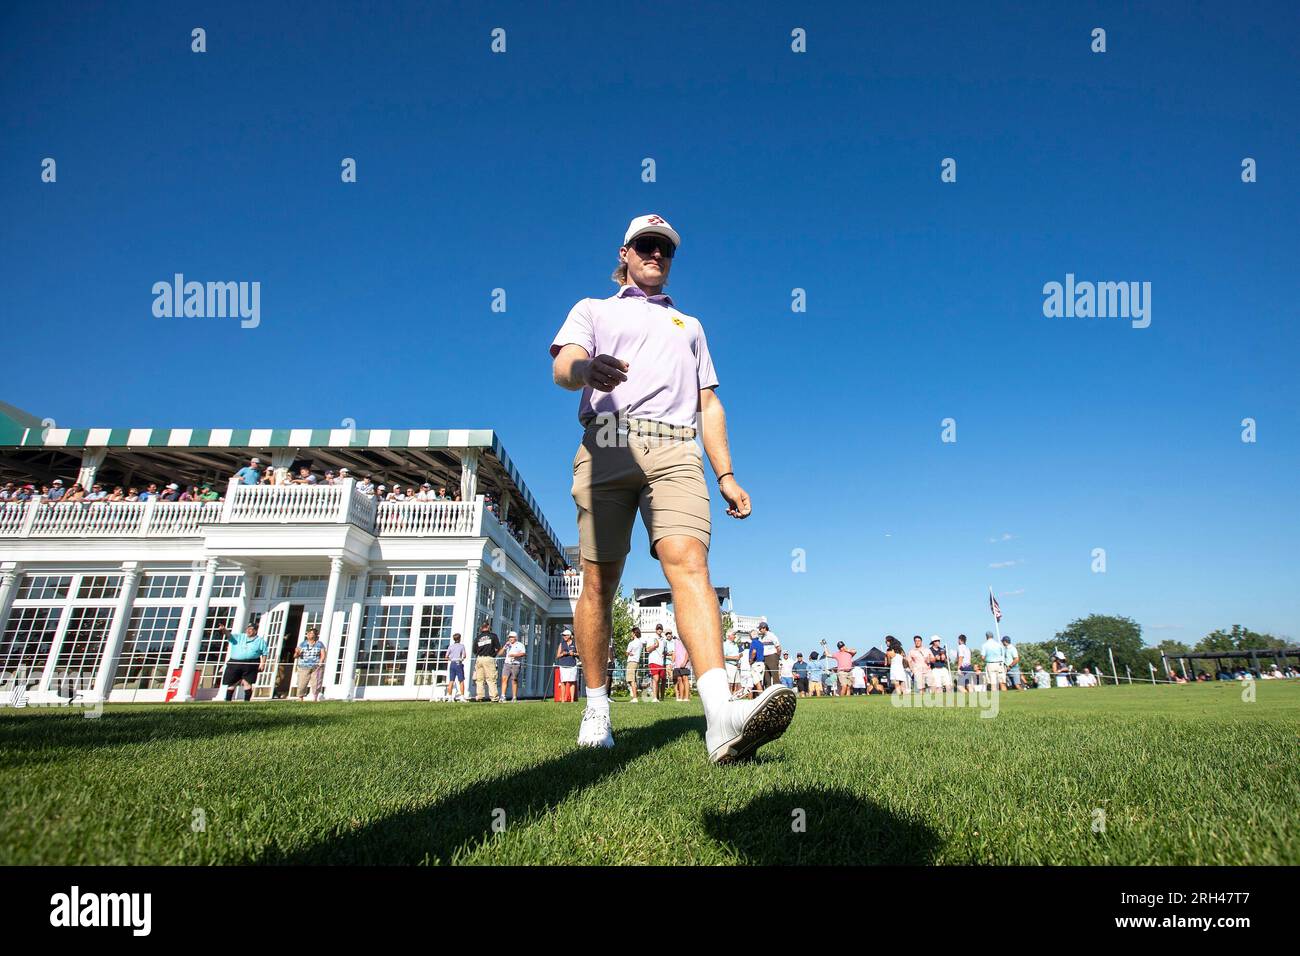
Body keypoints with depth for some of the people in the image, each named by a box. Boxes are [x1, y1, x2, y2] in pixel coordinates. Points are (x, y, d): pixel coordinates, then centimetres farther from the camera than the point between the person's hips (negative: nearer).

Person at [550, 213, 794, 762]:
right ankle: (596, 708, 12)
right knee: (599, 581, -2)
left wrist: (726, 475, 14)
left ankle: (721, 717, -33)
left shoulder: (689, 325, 33)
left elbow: (709, 405, 26)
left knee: (688, 560, -21)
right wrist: (588, 367, -25)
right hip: (607, 446, -1)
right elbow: (562, 367, 2)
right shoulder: (592, 310, 23)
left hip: (675, 452, 1)